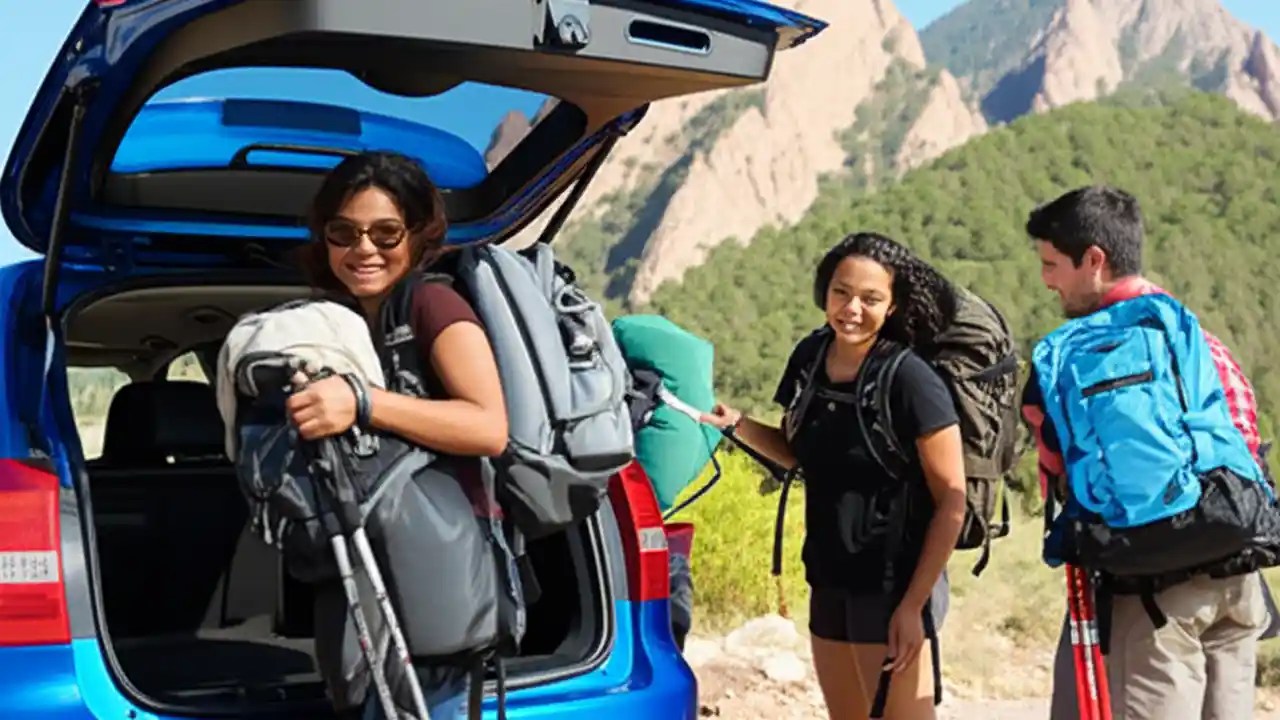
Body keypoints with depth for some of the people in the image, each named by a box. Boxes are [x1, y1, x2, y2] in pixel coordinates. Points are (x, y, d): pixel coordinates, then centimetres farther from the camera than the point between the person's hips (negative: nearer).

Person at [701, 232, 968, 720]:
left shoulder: (911, 381, -18)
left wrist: (913, 605, -18)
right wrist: (739, 425, -2)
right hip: (829, 581, 7)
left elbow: (951, 502, -16)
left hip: (892, 587, -7)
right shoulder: (810, 357, 1)